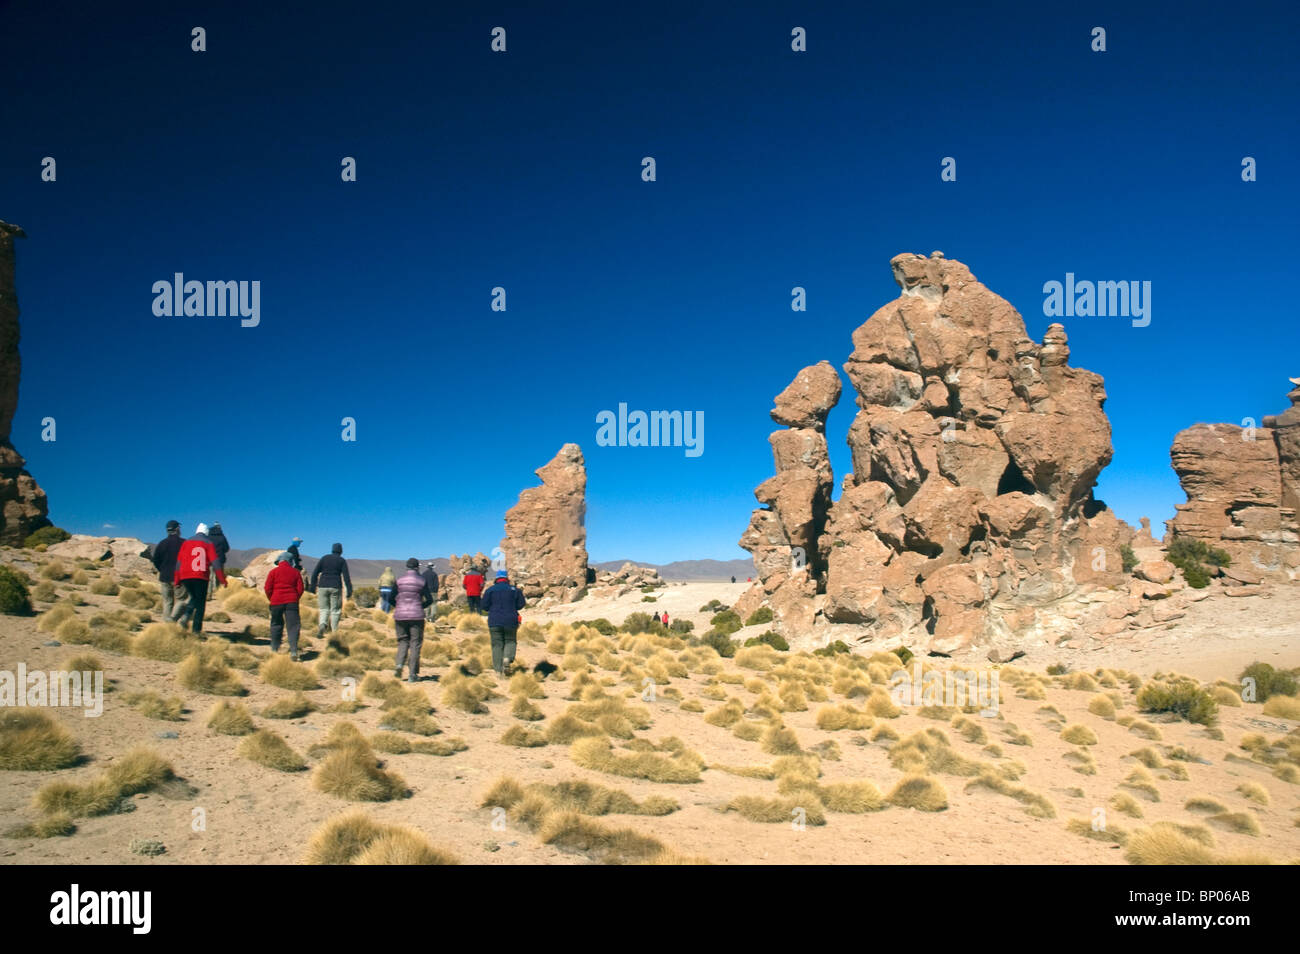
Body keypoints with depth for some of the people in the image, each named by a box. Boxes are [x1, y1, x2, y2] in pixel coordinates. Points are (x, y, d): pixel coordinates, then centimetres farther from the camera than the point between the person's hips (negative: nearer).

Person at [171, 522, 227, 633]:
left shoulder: (186, 542, 14)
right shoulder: (208, 543, 4)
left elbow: (179, 562, 11)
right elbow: (215, 562, -3)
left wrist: (177, 580, 13)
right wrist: (222, 579, -4)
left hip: (185, 577, 3)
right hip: (201, 578, -3)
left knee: (193, 598, 21)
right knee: (200, 603, 3)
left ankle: (185, 617, -4)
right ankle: (197, 629, -1)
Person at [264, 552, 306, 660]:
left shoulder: (273, 572, 1)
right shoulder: (295, 572, 6)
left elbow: (268, 588, -1)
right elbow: (300, 589, 4)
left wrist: (271, 599, 14)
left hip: (276, 602, 0)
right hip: (292, 602, 0)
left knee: (276, 624, 16)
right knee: (293, 626, -3)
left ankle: (274, 649, 24)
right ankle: (293, 650, -15)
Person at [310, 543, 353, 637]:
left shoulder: (324, 558, 8)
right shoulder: (342, 561, 2)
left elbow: (315, 573, 4)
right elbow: (346, 577, -5)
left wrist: (313, 587, 8)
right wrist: (349, 591, -5)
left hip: (323, 587, 2)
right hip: (336, 587, -2)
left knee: (324, 609, 10)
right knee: (335, 610, 8)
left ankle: (322, 626, -17)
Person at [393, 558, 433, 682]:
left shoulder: (398, 580, 2)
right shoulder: (422, 580, -1)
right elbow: (429, 600, -1)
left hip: (400, 615, 2)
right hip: (416, 616, -2)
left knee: (403, 641, 17)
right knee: (415, 644, 5)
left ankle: (399, 664, -7)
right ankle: (412, 674, 2)